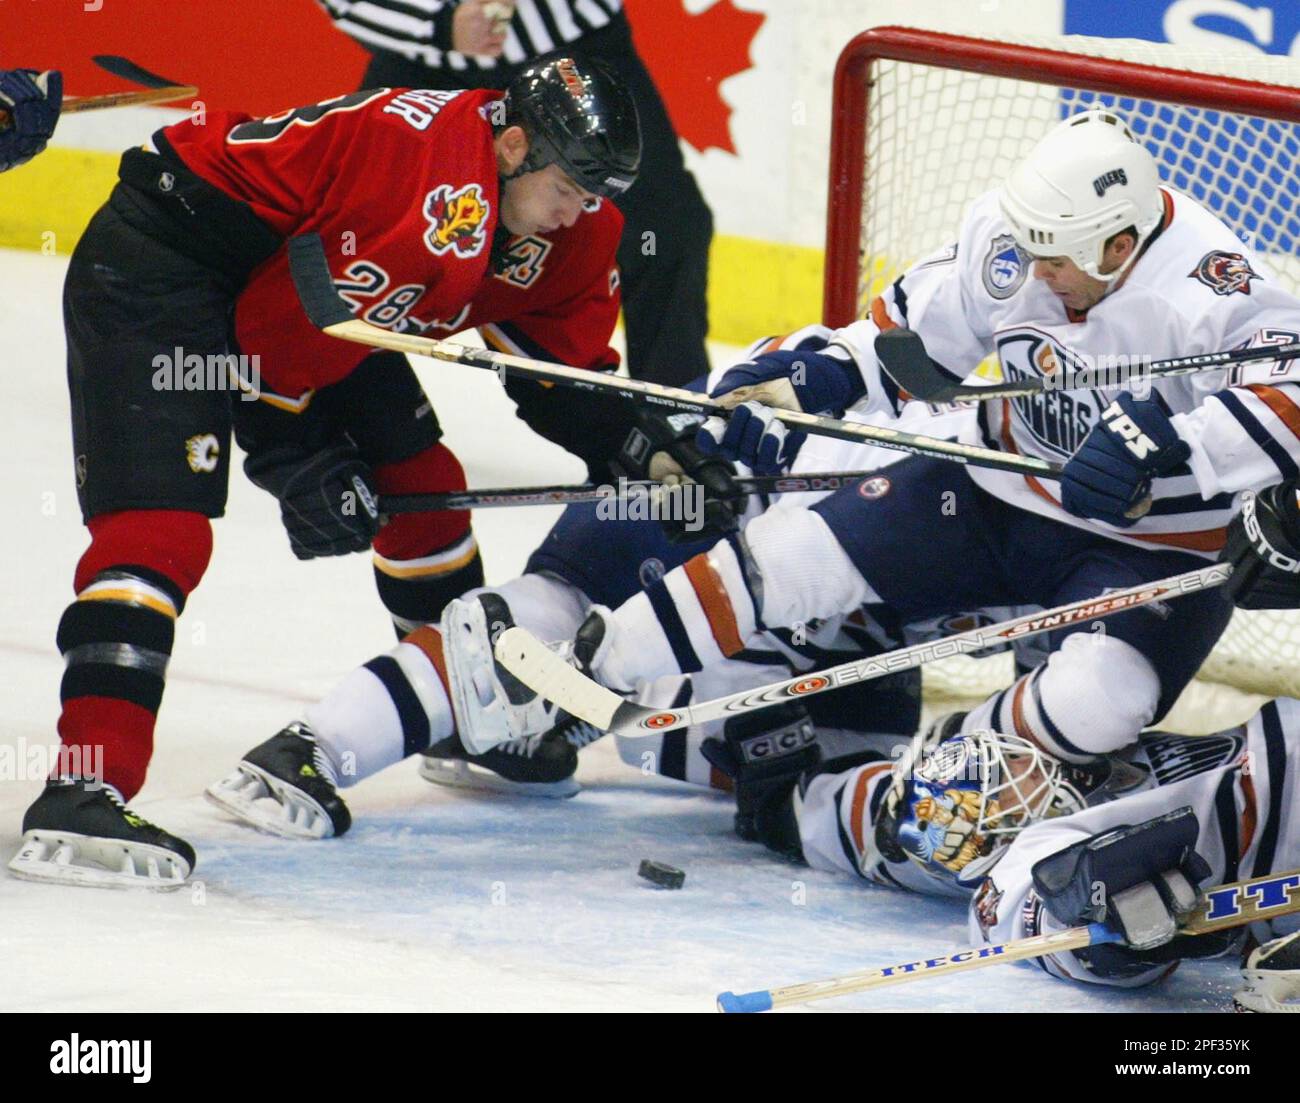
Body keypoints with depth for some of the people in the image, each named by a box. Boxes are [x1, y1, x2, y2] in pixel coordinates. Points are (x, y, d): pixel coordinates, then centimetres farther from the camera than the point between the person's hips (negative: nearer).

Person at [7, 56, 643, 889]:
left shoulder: (567, 234, -2)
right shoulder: (425, 158, -32)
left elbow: (566, 361, 8)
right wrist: (295, 452, -21)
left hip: (311, 312, 10)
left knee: (421, 482, 13)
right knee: (160, 523, -22)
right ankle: (82, 797, -29)